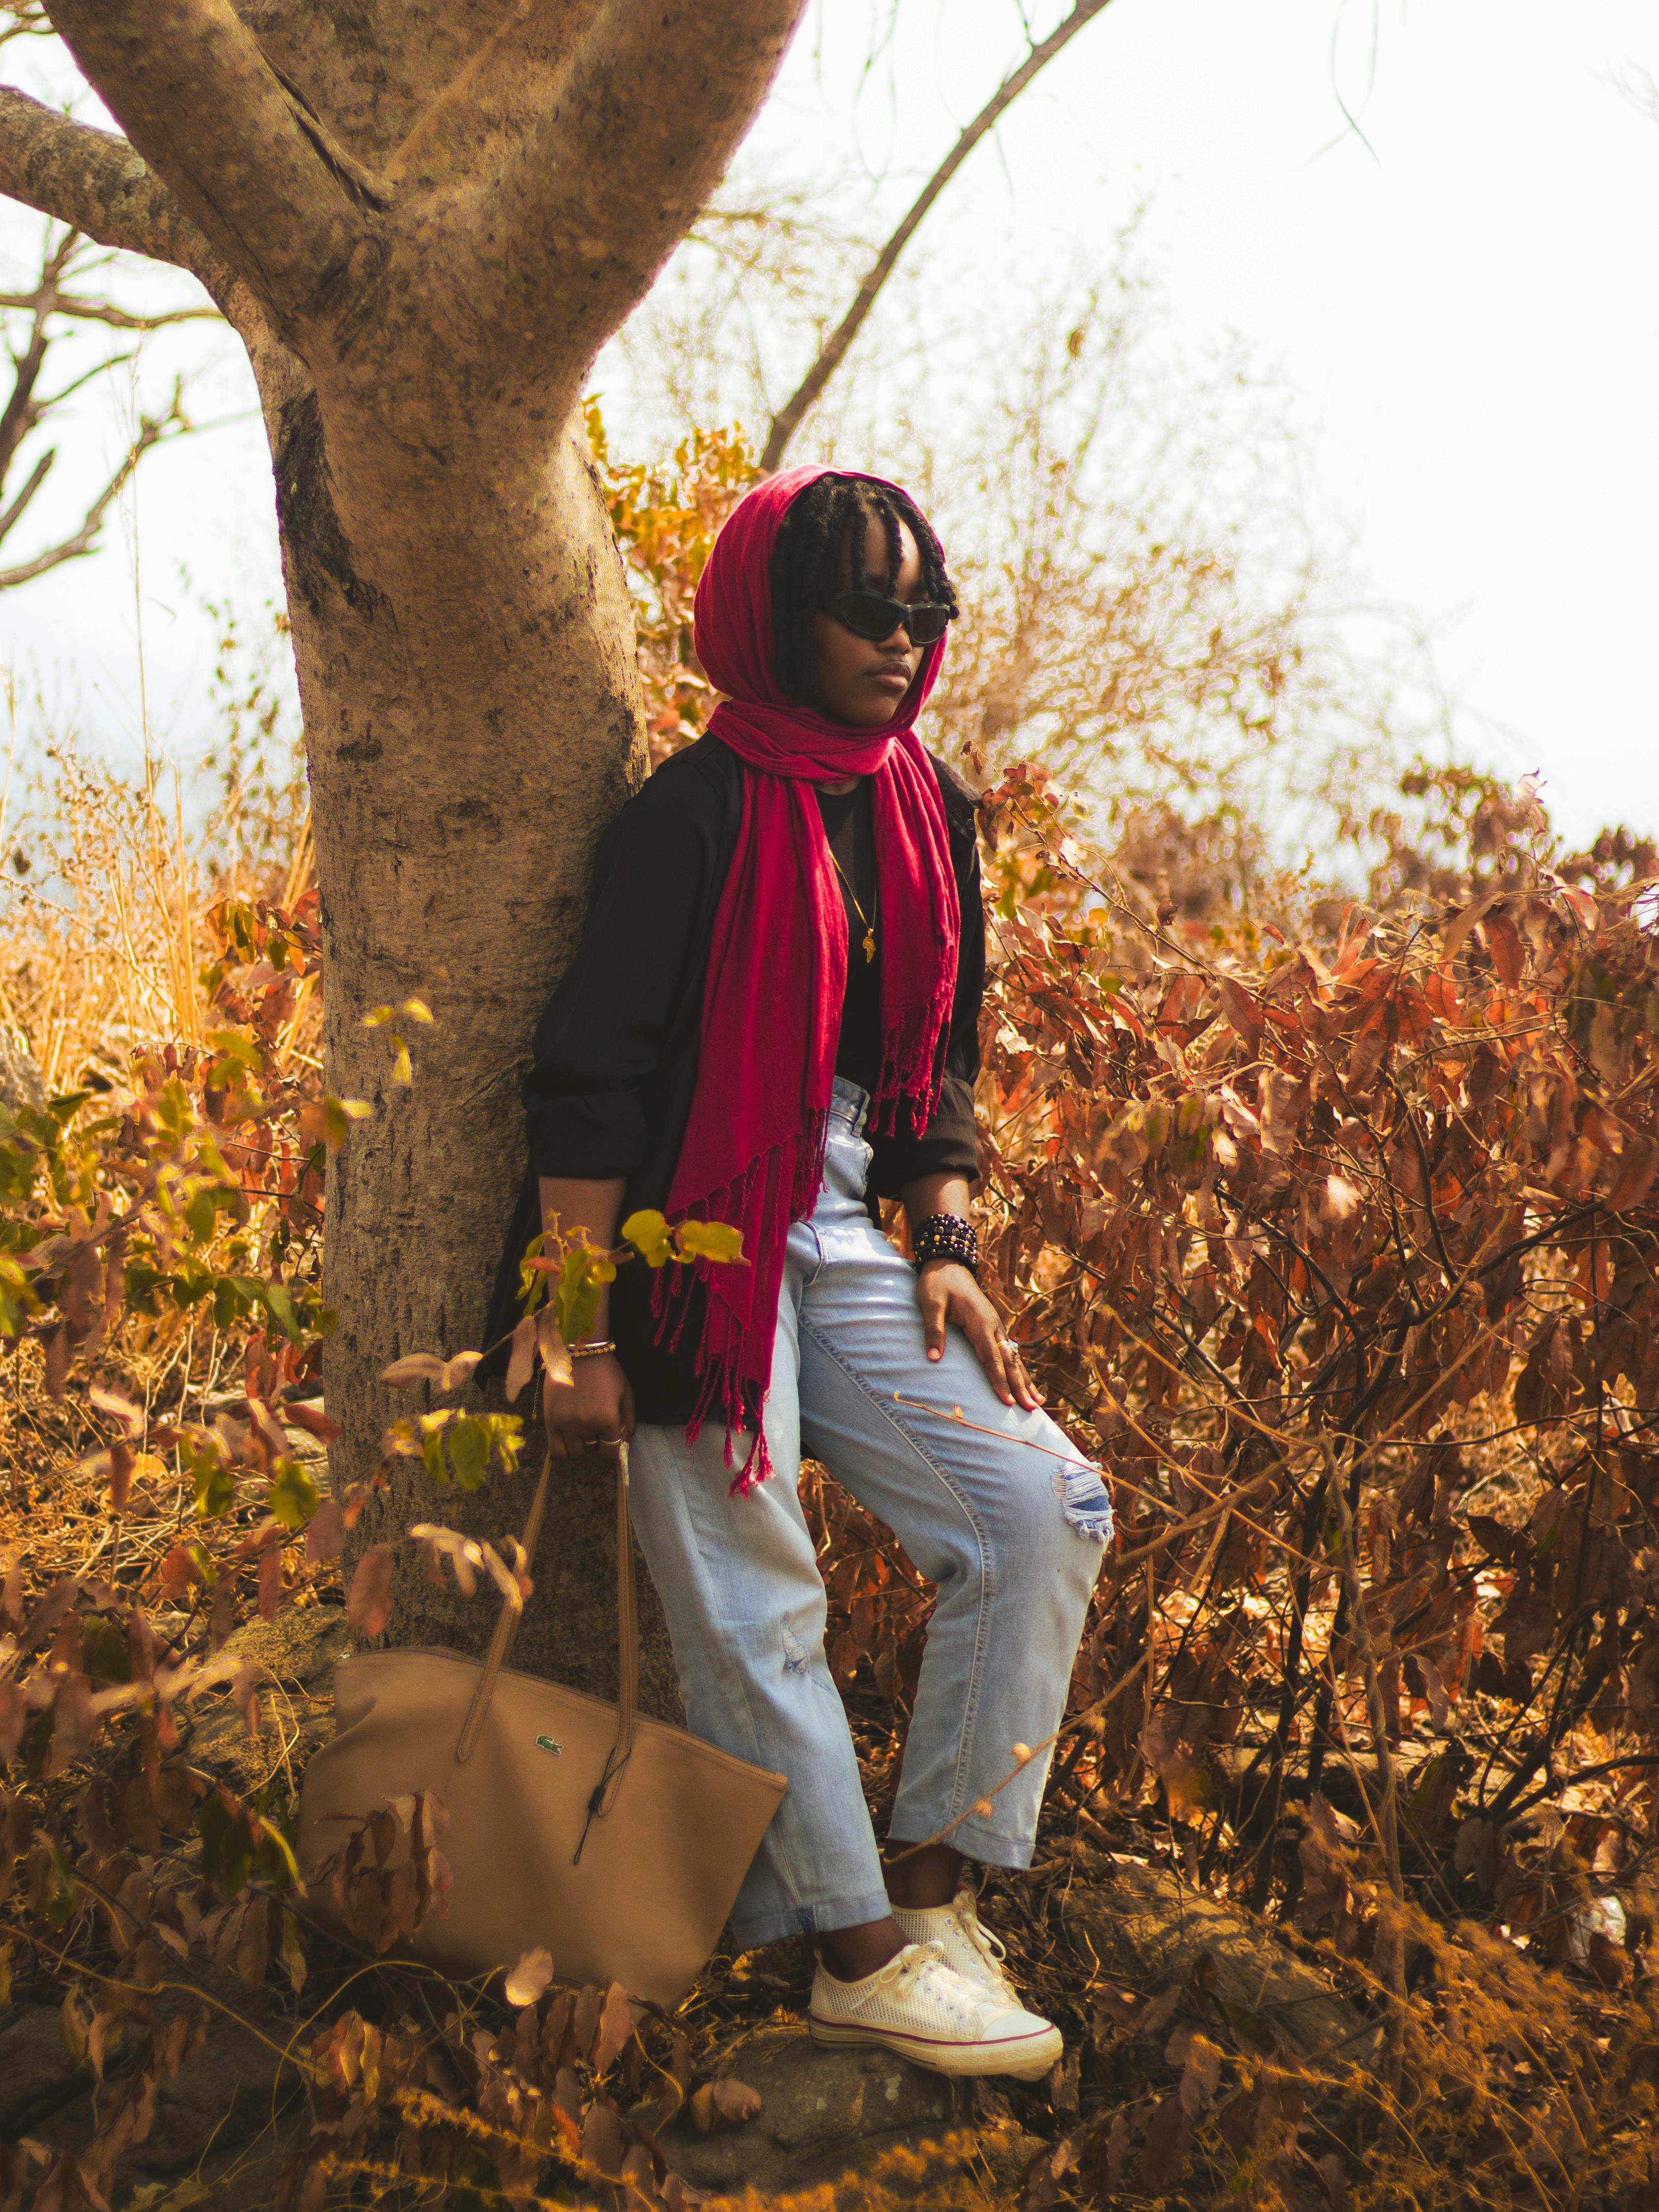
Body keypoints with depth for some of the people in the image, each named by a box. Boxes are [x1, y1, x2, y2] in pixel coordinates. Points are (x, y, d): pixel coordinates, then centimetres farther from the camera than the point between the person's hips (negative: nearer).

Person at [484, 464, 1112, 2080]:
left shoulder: (926, 812, 10)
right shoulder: (700, 812, -11)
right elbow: (589, 1075, -13)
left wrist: (944, 1249, 6)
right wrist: (584, 1330, -15)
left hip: (841, 1239, 7)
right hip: (691, 1240, -7)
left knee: (1047, 1510, 0)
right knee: (751, 1610, -1)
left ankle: (928, 1877, 11)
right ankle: (861, 1959, 12)